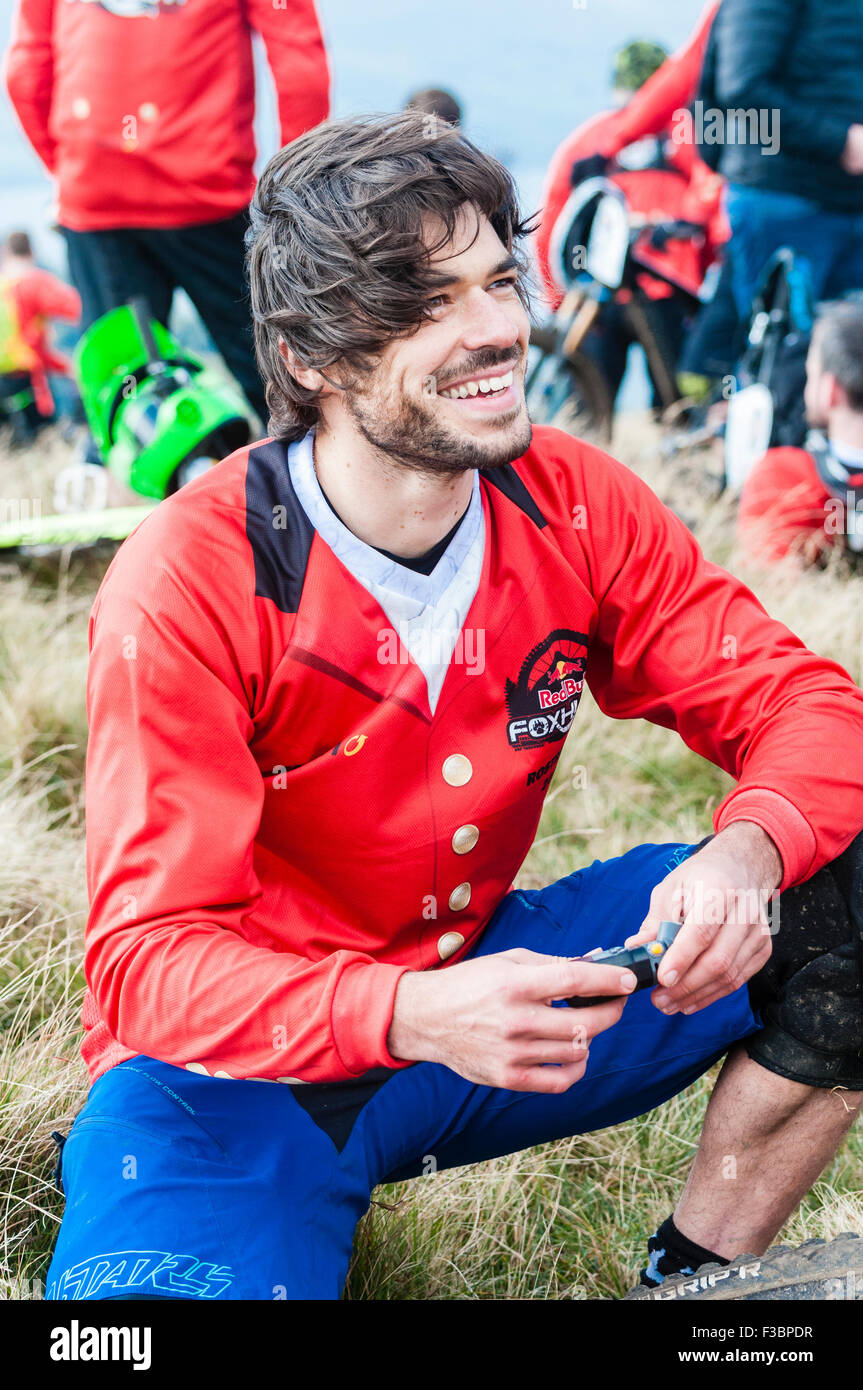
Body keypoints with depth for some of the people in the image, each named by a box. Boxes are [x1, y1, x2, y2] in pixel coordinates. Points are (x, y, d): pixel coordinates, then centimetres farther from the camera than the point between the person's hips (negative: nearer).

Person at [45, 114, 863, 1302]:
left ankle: (698, 1275, 2)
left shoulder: (574, 508, -8)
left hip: (481, 974, 5)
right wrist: (416, 1018, -41)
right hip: (240, 1067, -4)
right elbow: (153, 957, -23)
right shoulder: (187, 582, -21)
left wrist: (747, 851, -30)